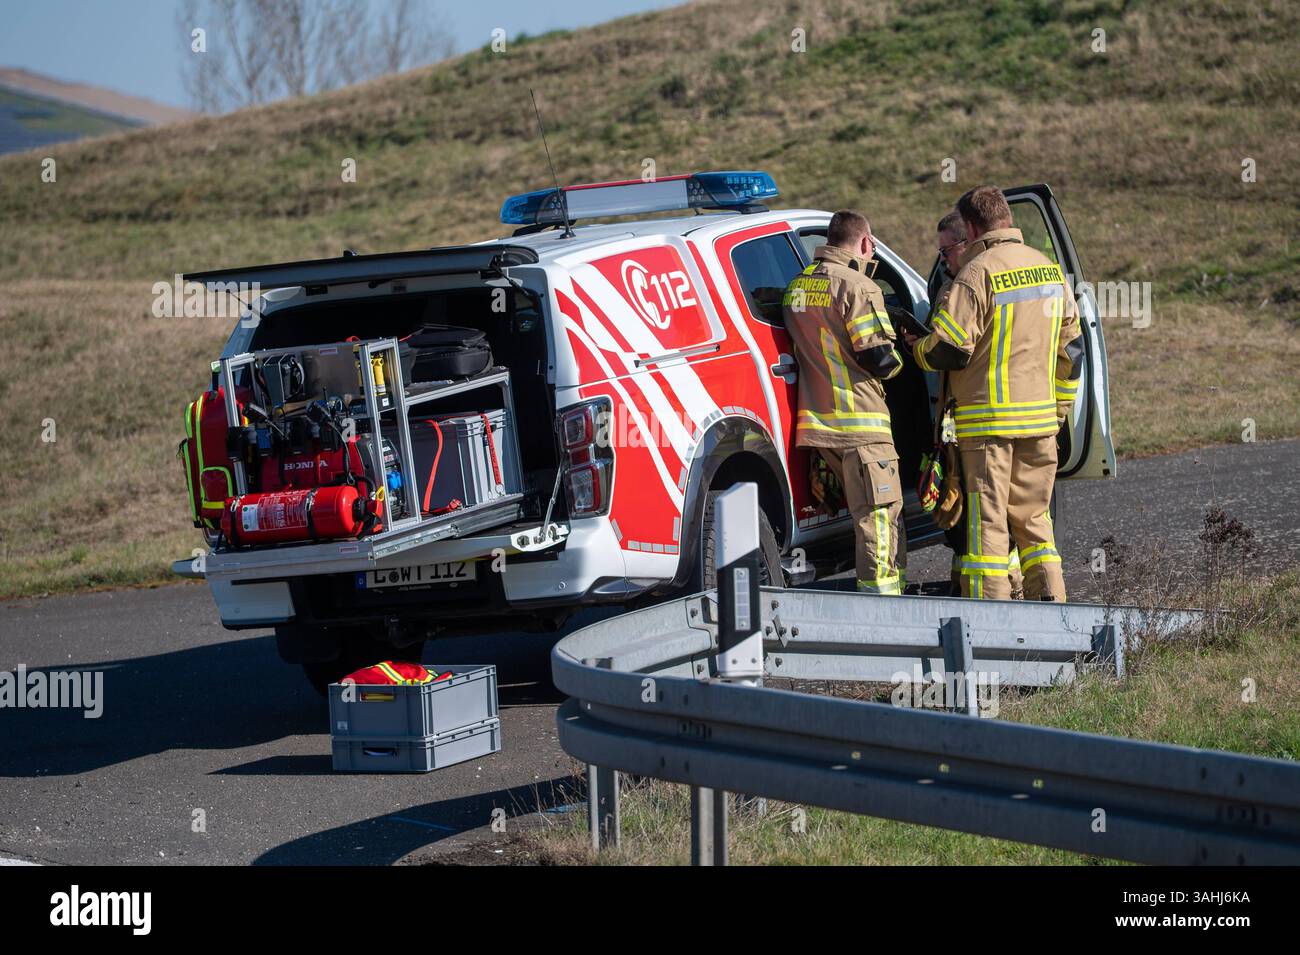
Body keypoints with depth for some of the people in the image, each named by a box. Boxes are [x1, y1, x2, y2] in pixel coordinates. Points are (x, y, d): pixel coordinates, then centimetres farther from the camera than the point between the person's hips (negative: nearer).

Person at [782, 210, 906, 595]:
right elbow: (879, 359, -15)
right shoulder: (857, 287, -12)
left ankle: (893, 584, 22)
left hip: (817, 420, 8)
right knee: (878, 514, -5)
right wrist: (897, 360, 6)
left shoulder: (796, 286, 13)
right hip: (859, 420, -8)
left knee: (866, 509, 17)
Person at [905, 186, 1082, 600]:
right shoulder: (1048, 269, 10)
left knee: (988, 519, -3)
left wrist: (917, 348, 6)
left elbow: (949, 348, -16)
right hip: (1041, 418, 7)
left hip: (989, 418, -7)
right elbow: (1071, 346, 17)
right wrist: (1060, 406, 26)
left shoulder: (978, 273, -14)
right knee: (1033, 516, 15)